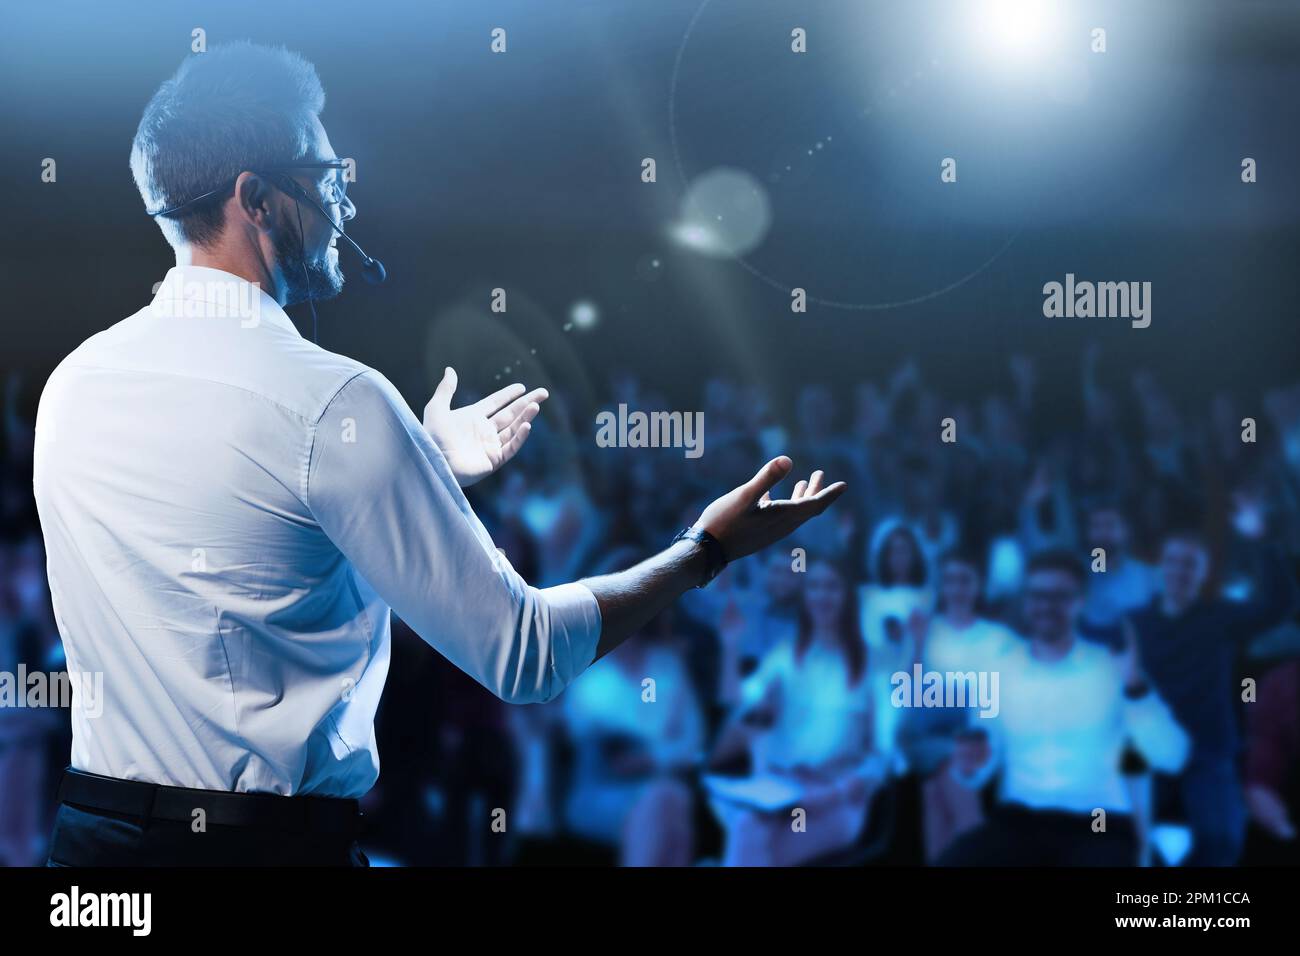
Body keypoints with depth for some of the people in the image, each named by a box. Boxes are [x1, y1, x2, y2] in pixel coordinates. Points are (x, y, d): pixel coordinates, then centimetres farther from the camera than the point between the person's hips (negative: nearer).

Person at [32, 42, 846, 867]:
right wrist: (709, 548, 1)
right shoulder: (328, 403, -17)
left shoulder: (72, 382, 4)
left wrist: (426, 467, 28)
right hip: (274, 840, -6)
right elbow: (524, 653, -13)